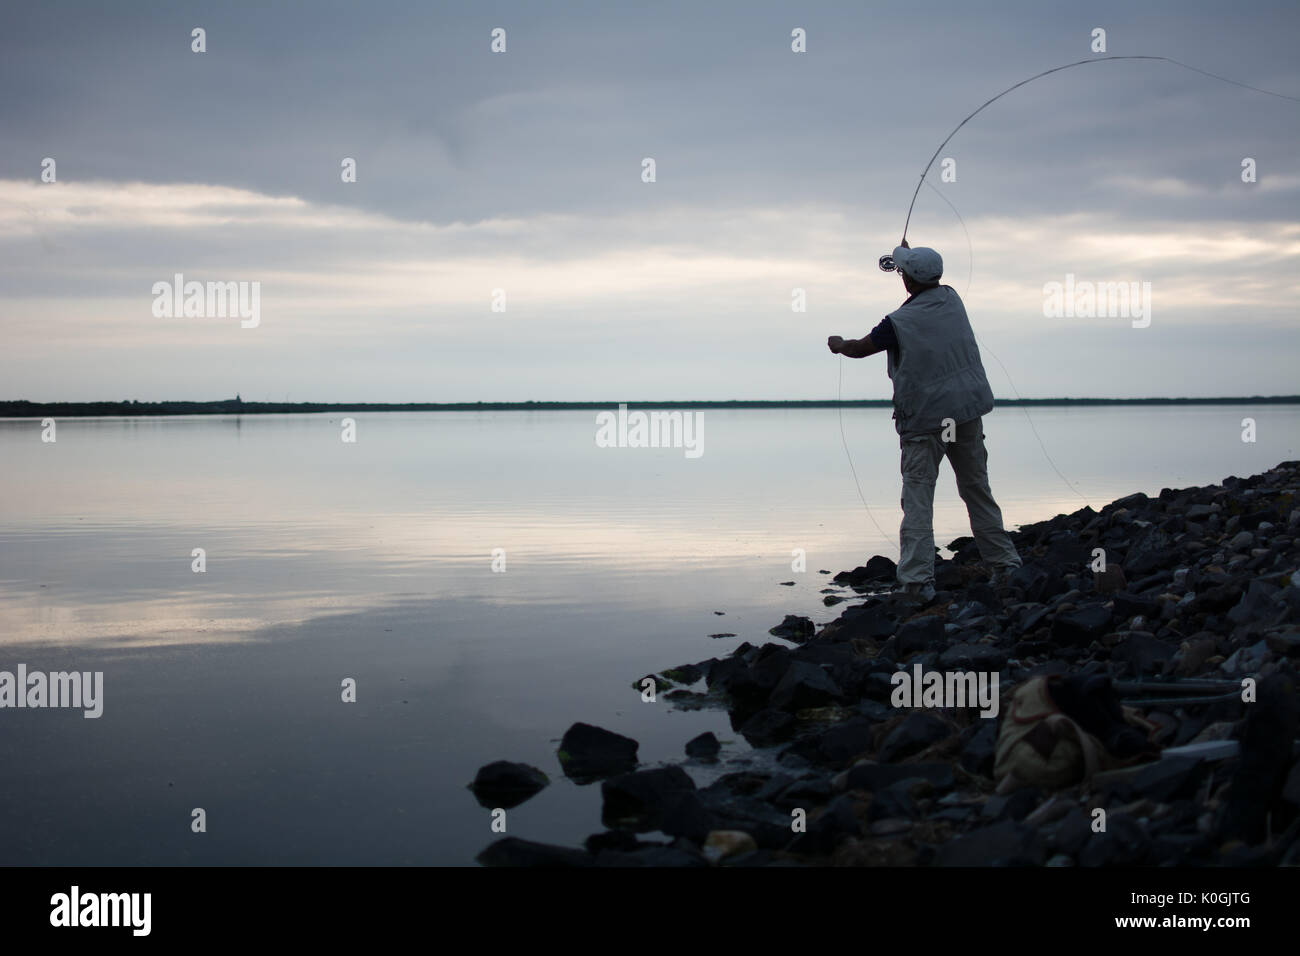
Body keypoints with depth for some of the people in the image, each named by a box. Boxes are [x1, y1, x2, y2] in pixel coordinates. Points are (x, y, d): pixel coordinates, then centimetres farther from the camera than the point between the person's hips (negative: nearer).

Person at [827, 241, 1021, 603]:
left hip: (923, 419, -5)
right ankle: (1005, 564, 18)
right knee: (977, 489, 14)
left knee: (917, 498, -5)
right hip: (968, 410, 5)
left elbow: (860, 348, 4)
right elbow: (931, 285, 29)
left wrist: (838, 345, 26)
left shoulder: (899, 322, -11)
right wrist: (909, 257, 44)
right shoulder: (952, 300, 4)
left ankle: (918, 579, -14)